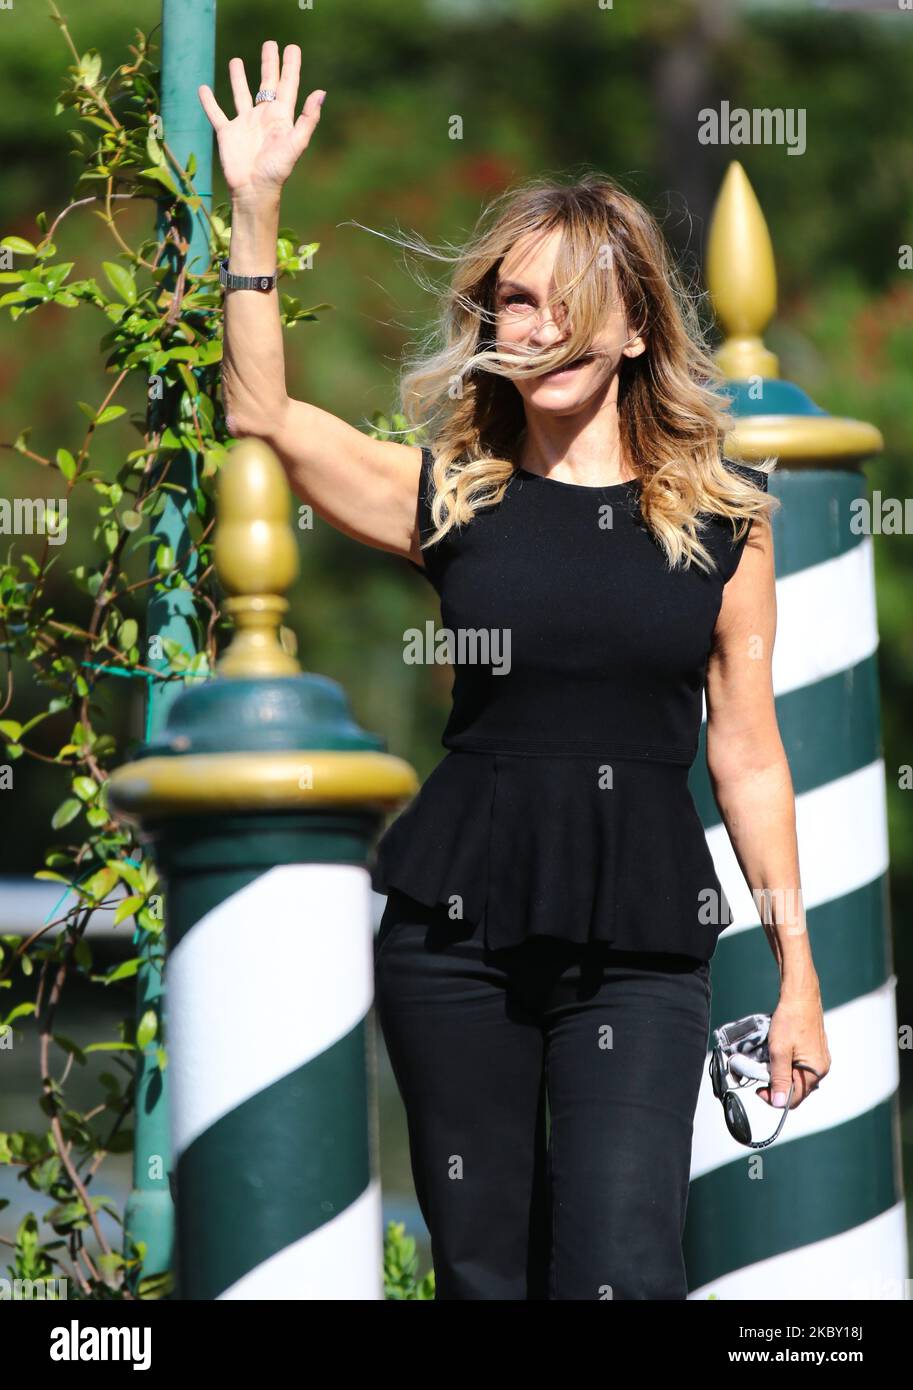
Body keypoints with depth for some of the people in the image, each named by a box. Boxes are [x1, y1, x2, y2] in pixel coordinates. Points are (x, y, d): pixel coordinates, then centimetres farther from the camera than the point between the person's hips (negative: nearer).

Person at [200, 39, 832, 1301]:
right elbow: (263, 415, -6)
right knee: (481, 1267, 6)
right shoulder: (453, 498, 6)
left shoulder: (721, 515, 5)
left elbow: (747, 750, 7)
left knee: (623, 1271, -14)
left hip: (643, 942, -1)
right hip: (457, 929, 1)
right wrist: (255, 208, -12)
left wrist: (797, 971, 6)